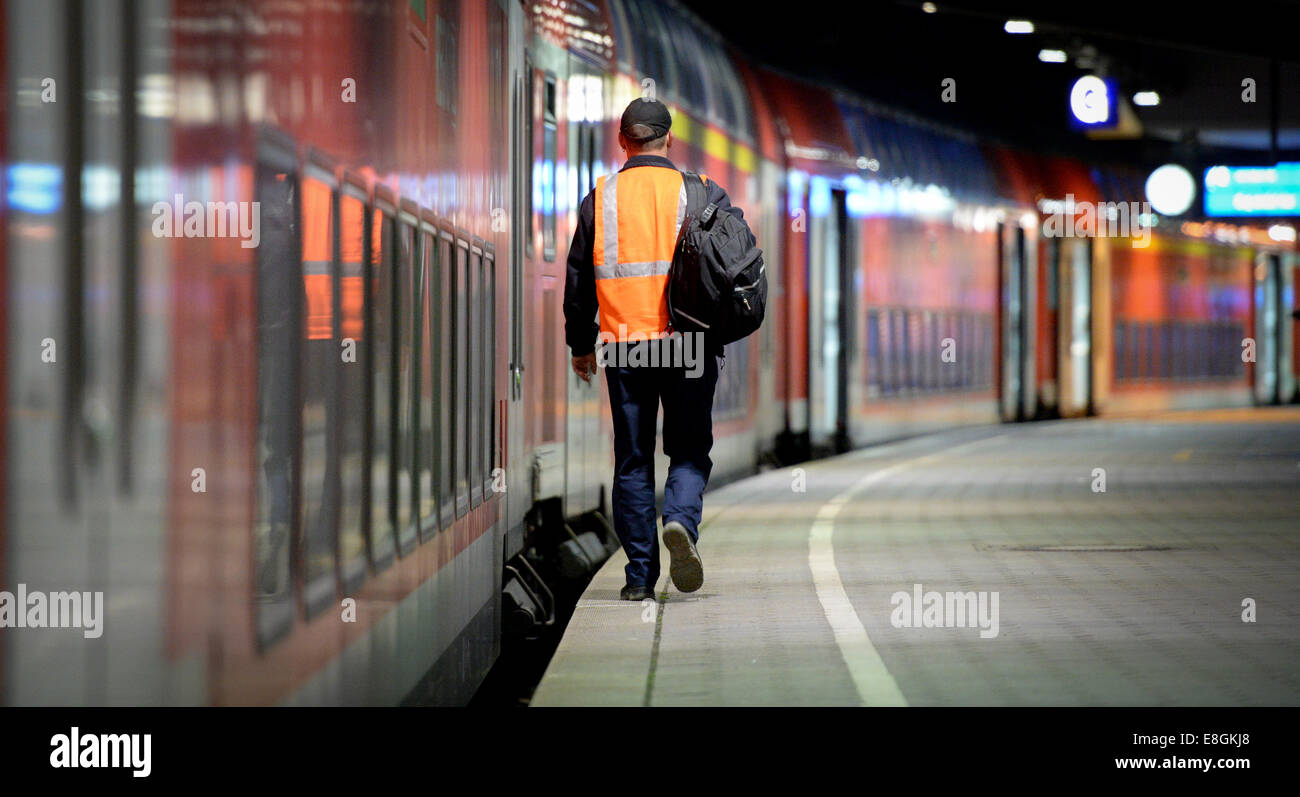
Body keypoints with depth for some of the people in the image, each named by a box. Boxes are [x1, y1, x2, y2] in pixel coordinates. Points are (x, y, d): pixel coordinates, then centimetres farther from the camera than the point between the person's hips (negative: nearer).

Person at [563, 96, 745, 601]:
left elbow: (578, 280, 10)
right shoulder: (701, 194, 2)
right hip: (691, 346, -1)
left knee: (633, 461, 7)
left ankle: (640, 574, 5)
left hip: (623, 346, 1)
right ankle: (681, 520, -20)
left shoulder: (600, 199, 6)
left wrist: (581, 345, 20)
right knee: (689, 449, 9)